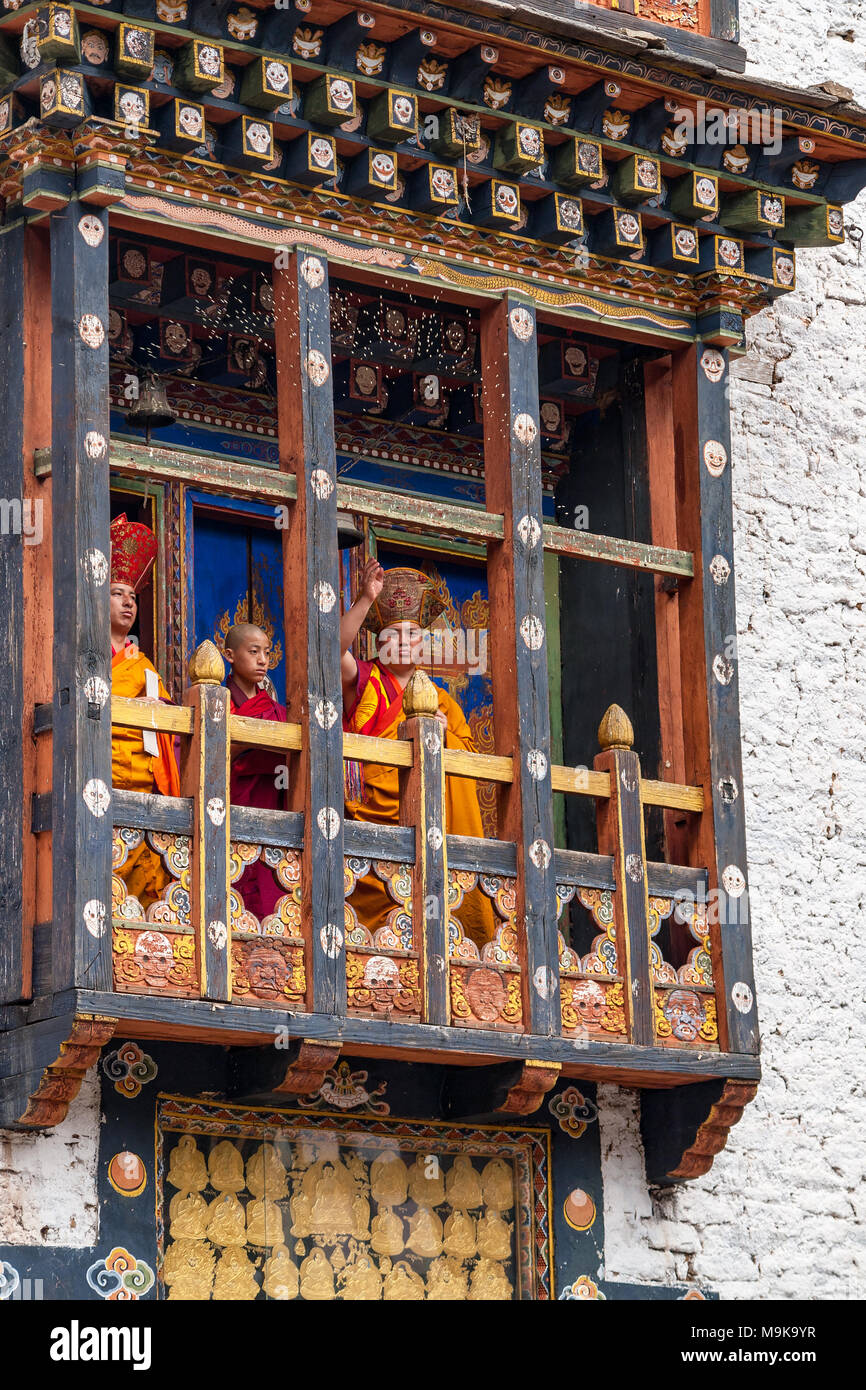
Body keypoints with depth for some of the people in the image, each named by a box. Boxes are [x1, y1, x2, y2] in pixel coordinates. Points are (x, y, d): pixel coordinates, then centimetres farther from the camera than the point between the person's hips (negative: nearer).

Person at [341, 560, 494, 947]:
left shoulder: (441, 700, 22)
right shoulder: (365, 682, 12)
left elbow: (471, 757, 16)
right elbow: (337, 648, -10)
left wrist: (444, 733, -4)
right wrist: (366, 600, -20)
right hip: (373, 810, -4)